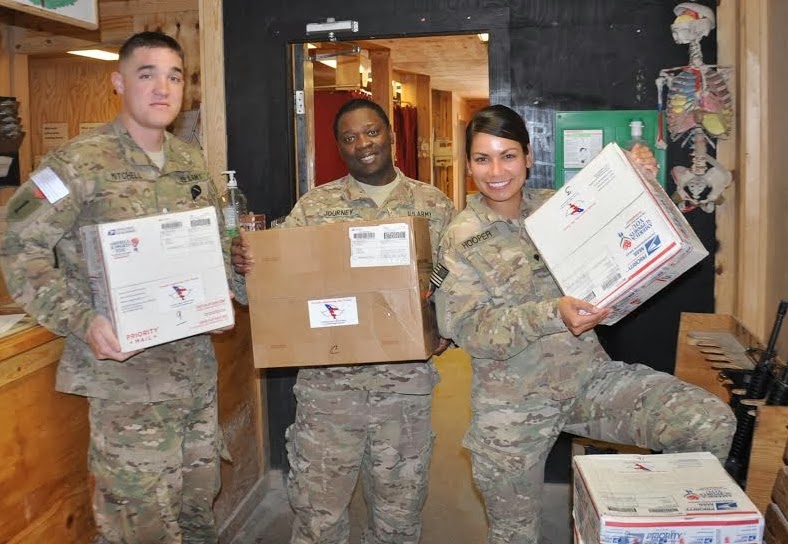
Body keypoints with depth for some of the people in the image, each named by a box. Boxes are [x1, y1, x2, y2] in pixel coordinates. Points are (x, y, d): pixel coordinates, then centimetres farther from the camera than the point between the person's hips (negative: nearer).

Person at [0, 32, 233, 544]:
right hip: (126, 373, -6)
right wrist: (80, 320, -22)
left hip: (197, 363, 6)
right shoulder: (80, 163, -10)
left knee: (200, 498, 18)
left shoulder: (194, 163, 10)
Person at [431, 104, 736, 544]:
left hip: (589, 375, 3)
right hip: (514, 406, -2)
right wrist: (551, 313, -30)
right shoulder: (460, 240, -6)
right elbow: (471, 331, -16)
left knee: (713, 424, -16)